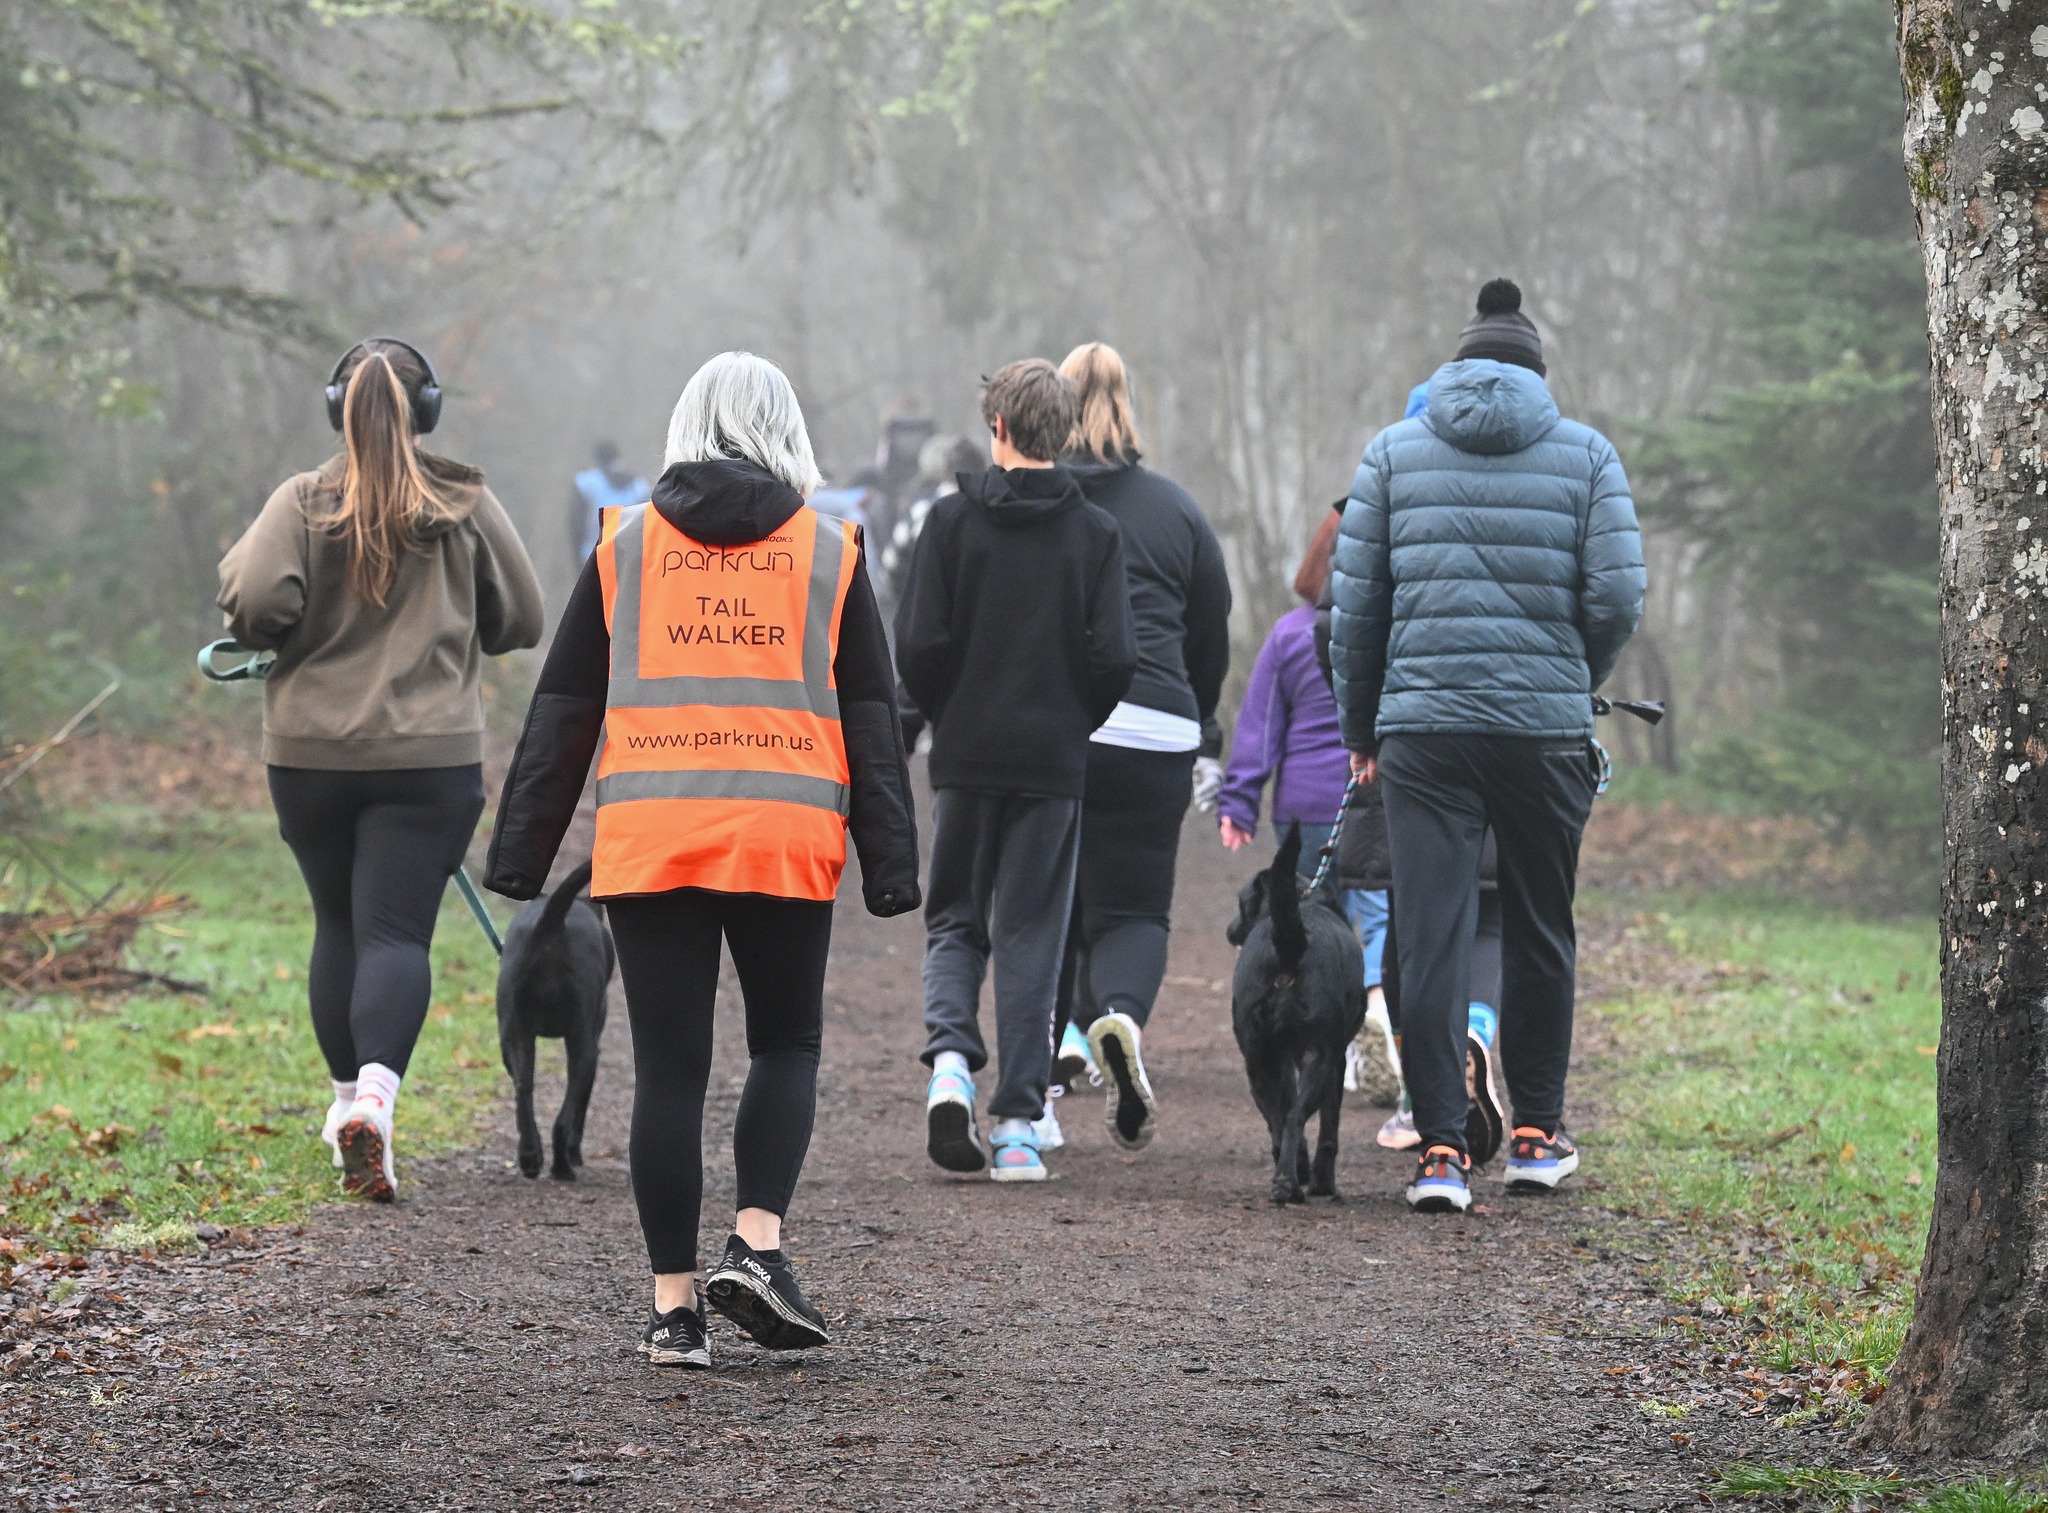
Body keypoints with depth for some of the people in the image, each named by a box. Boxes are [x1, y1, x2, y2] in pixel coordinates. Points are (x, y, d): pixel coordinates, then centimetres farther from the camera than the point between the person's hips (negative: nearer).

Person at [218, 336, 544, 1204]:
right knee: (396, 932, -5)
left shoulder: (303, 503, -5)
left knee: (338, 925, 18)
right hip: (431, 757, -1)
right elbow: (521, 622, 6)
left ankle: (347, 1096, 26)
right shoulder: (467, 507, -1)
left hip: (311, 751, 1)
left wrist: (272, 637, 5)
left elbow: (253, 602, -18)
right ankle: (375, 1091, -27)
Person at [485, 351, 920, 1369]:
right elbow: (871, 721, 6)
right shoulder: (829, 551, 7)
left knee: (668, 1068, 4)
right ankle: (755, 1246, -5)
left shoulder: (626, 545, 9)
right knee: (786, 1046, 14)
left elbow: (562, 711, 9)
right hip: (788, 842, 0)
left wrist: (522, 852, 12)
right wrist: (890, 866, 8)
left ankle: (673, 1303, 3)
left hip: (647, 841, 1)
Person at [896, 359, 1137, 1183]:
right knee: (1031, 936, 6)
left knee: (954, 920, 14)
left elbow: (918, 643, -8)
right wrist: (1076, 721, 10)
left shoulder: (952, 519, -3)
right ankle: (1018, 1123, 3)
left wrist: (943, 714, 10)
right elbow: (1115, 655, -8)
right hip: (1054, 763, 0)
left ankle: (950, 1057, -13)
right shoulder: (1095, 533, -1)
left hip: (966, 755, 0)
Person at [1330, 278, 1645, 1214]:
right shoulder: (1586, 454, 5)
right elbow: (1616, 598, -3)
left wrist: (1359, 726, 16)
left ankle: (1441, 1147, -6)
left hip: (1423, 727, 0)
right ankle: (1536, 1133, 22)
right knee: (1540, 933, 14)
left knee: (1430, 937, -1)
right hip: (1548, 730, 0)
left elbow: (1355, 603, 6)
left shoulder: (1393, 454, 8)